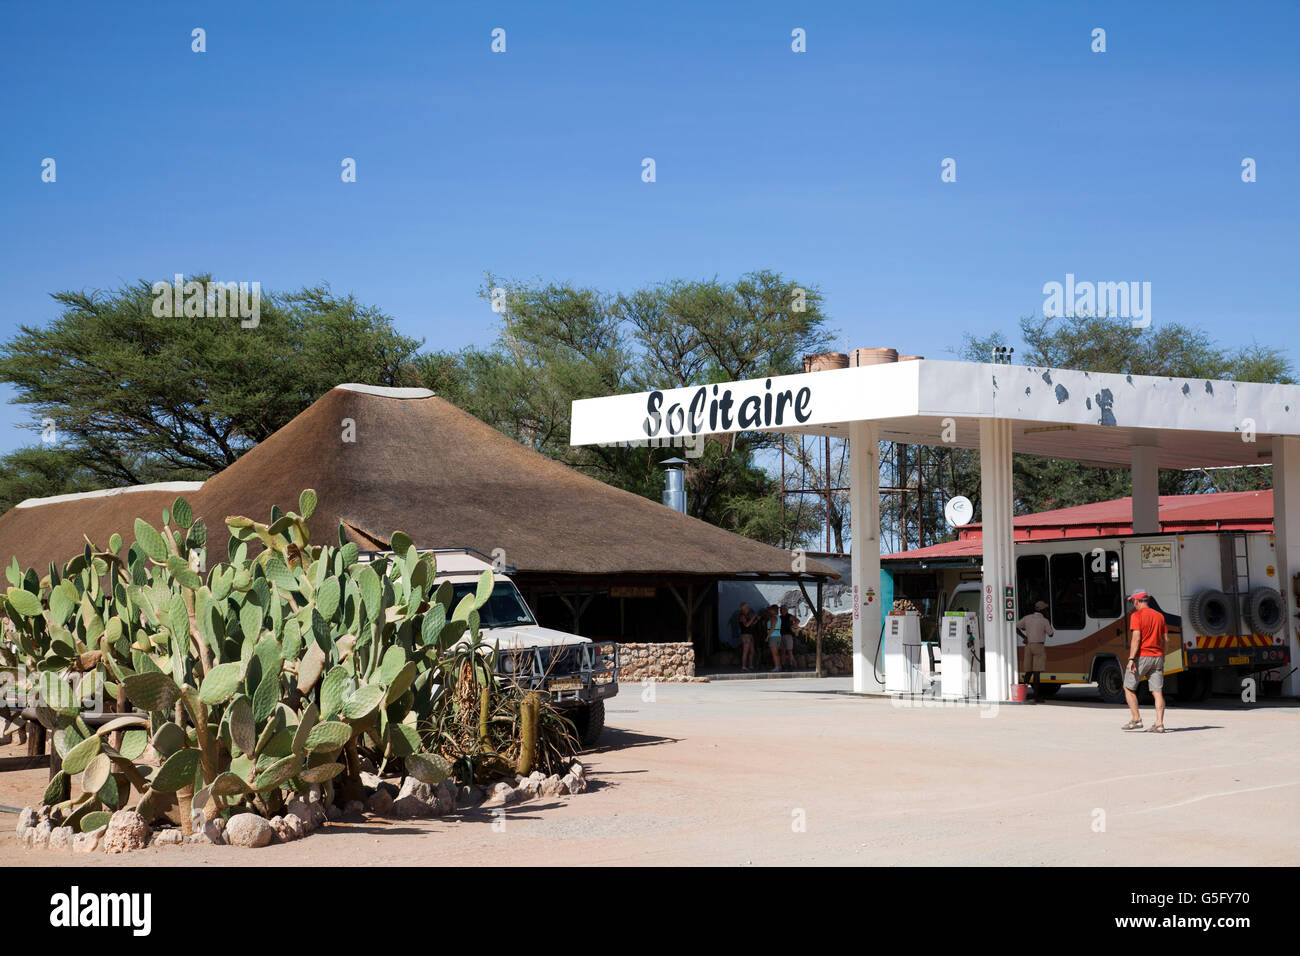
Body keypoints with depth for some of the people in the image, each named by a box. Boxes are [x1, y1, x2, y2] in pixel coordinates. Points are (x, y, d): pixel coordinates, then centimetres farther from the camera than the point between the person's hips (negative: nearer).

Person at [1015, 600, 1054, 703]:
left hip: (1028, 646, 5)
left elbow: (1016, 627, 5)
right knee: (1037, 672, -6)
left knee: (1028, 671, 11)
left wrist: (1024, 637, 8)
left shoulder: (1027, 618, 6)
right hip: (1039, 646, -5)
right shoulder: (1044, 621, -6)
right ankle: (1036, 696, -6)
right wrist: (1049, 622, 14)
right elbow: (1050, 634, 4)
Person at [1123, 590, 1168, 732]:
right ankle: (1159, 724, -6)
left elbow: (1136, 638, -17)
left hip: (1141, 656, -5)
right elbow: (1164, 639, 14)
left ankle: (1136, 720, 4)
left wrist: (1131, 659, -19)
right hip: (1157, 657, 6)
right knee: (1157, 691, 2)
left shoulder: (1136, 615, -7)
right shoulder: (1159, 616, 12)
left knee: (1129, 688, 9)